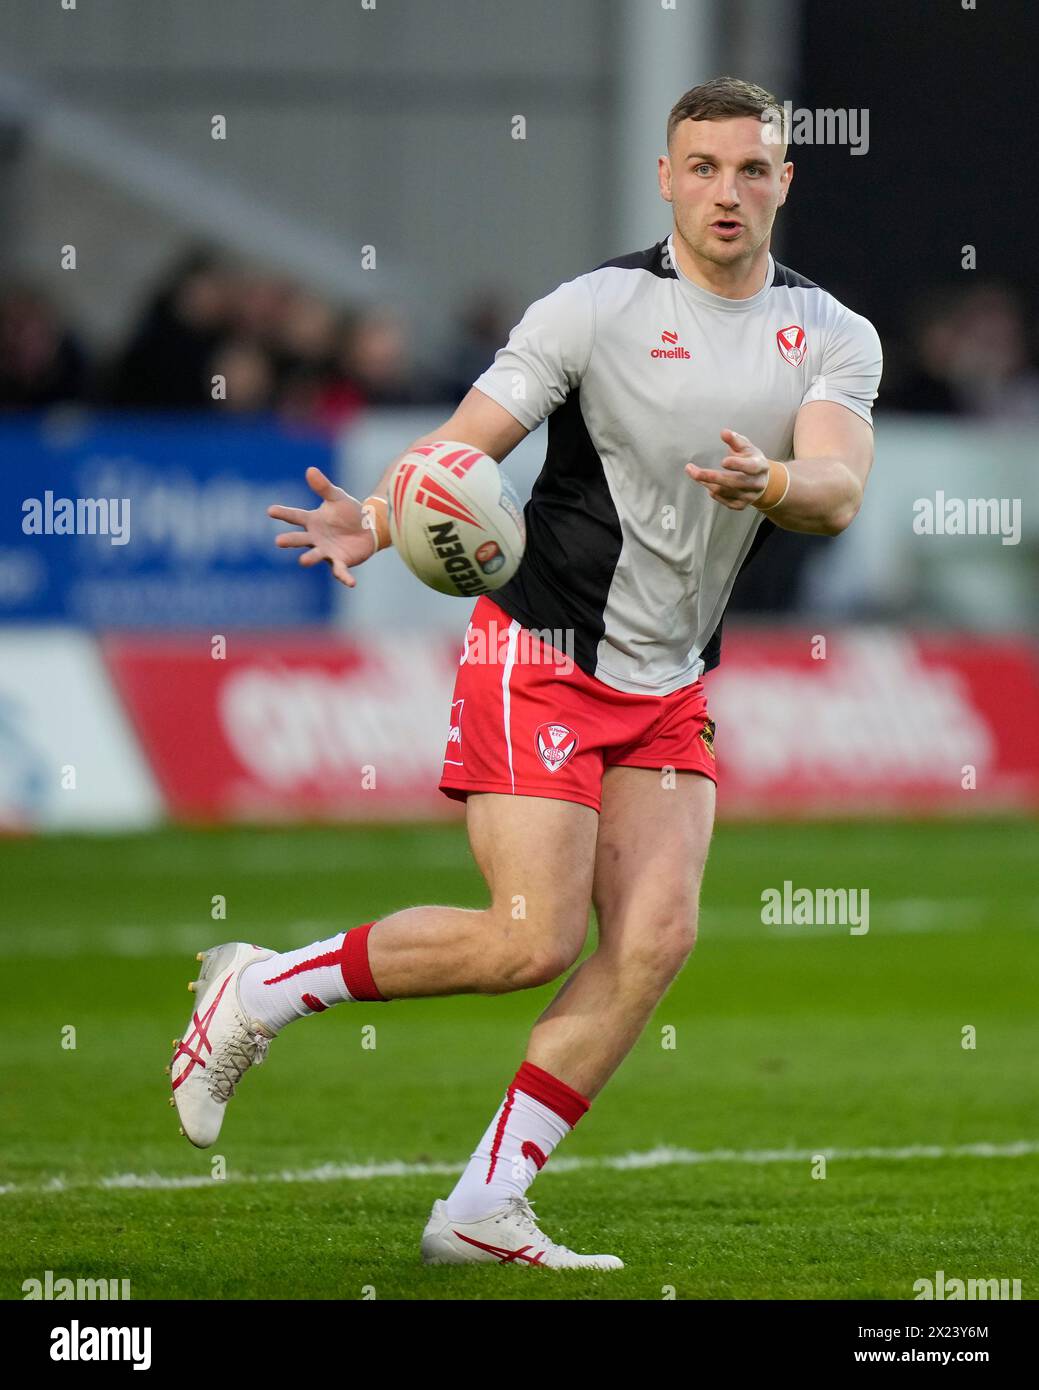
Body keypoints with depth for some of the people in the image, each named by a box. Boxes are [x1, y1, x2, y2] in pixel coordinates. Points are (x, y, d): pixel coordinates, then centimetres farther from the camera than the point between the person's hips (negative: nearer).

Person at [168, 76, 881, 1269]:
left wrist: (768, 483, -37)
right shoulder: (597, 309, -9)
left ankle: (482, 1211, -4)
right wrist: (379, 519, -31)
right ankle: (260, 991, 5)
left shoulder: (833, 339, 2)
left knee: (655, 940, -10)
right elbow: (461, 446, -10)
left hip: (669, 690, 5)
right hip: (541, 656, -5)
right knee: (532, 942, -14)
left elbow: (838, 492, -14)